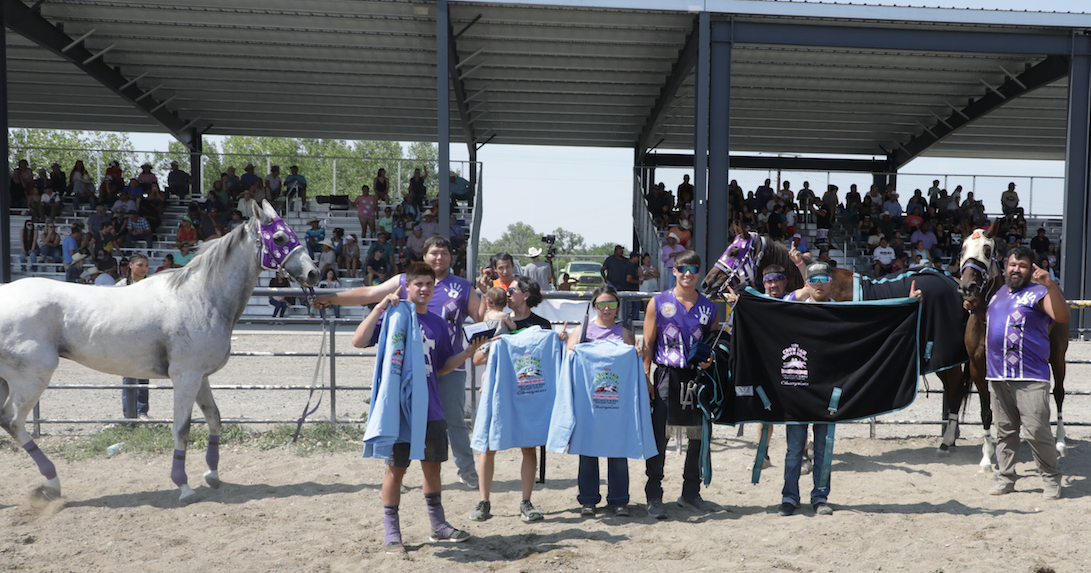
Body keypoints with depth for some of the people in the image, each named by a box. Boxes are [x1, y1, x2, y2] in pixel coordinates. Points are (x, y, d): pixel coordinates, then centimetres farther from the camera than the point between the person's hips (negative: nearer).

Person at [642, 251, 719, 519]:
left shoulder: (709, 307, 10)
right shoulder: (659, 303, 3)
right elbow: (648, 343, 1)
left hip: (698, 377, 3)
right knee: (658, 436, -5)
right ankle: (654, 497, 4)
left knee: (699, 437, 9)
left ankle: (690, 492, 24)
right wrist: (645, 375, -8)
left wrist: (710, 359, -4)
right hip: (667, 376, -3)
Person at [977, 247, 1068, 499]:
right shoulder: (998, 293, 18)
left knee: (1037, 431, -7)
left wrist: (1050, 285, -33)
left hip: (1030, 377, -6)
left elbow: (1063, 316, -22)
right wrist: (974, 308, 15)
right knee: (1004, 431, 12)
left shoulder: (1038, 293, -4)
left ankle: (1051, 479, 9)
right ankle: (1005, 478, 20)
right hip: (997, 376, 7)